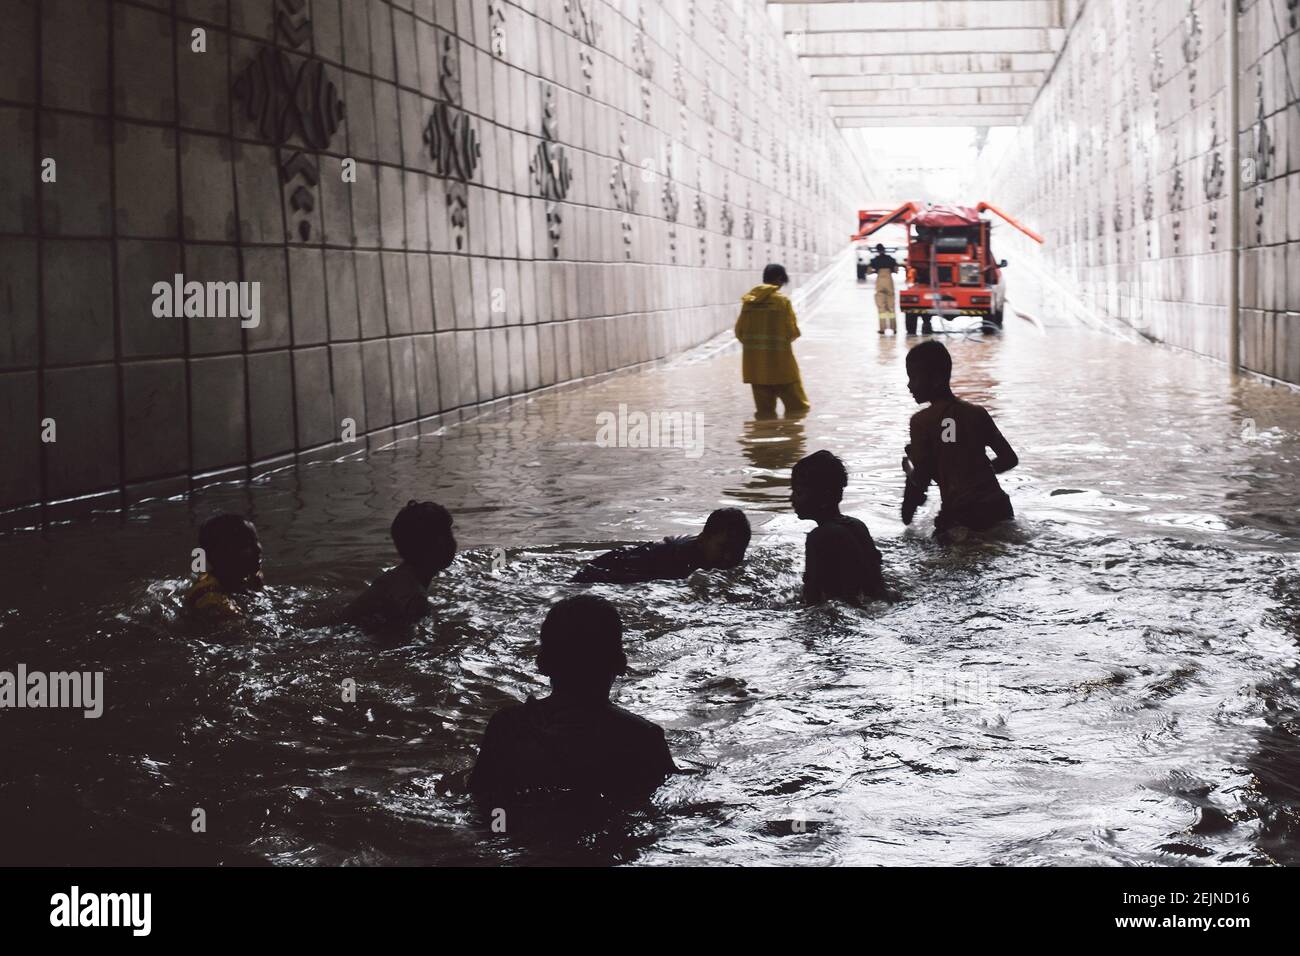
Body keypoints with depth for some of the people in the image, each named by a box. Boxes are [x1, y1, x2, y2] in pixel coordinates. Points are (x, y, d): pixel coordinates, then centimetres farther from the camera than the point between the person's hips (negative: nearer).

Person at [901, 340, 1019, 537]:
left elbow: (920, 479, -7)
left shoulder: (922, 421, -4)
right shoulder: (977, 413, 10)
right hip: (998, 509, 5)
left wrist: (908, 468, 15)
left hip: (959, 515, -5)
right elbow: (1009, 459, 10)